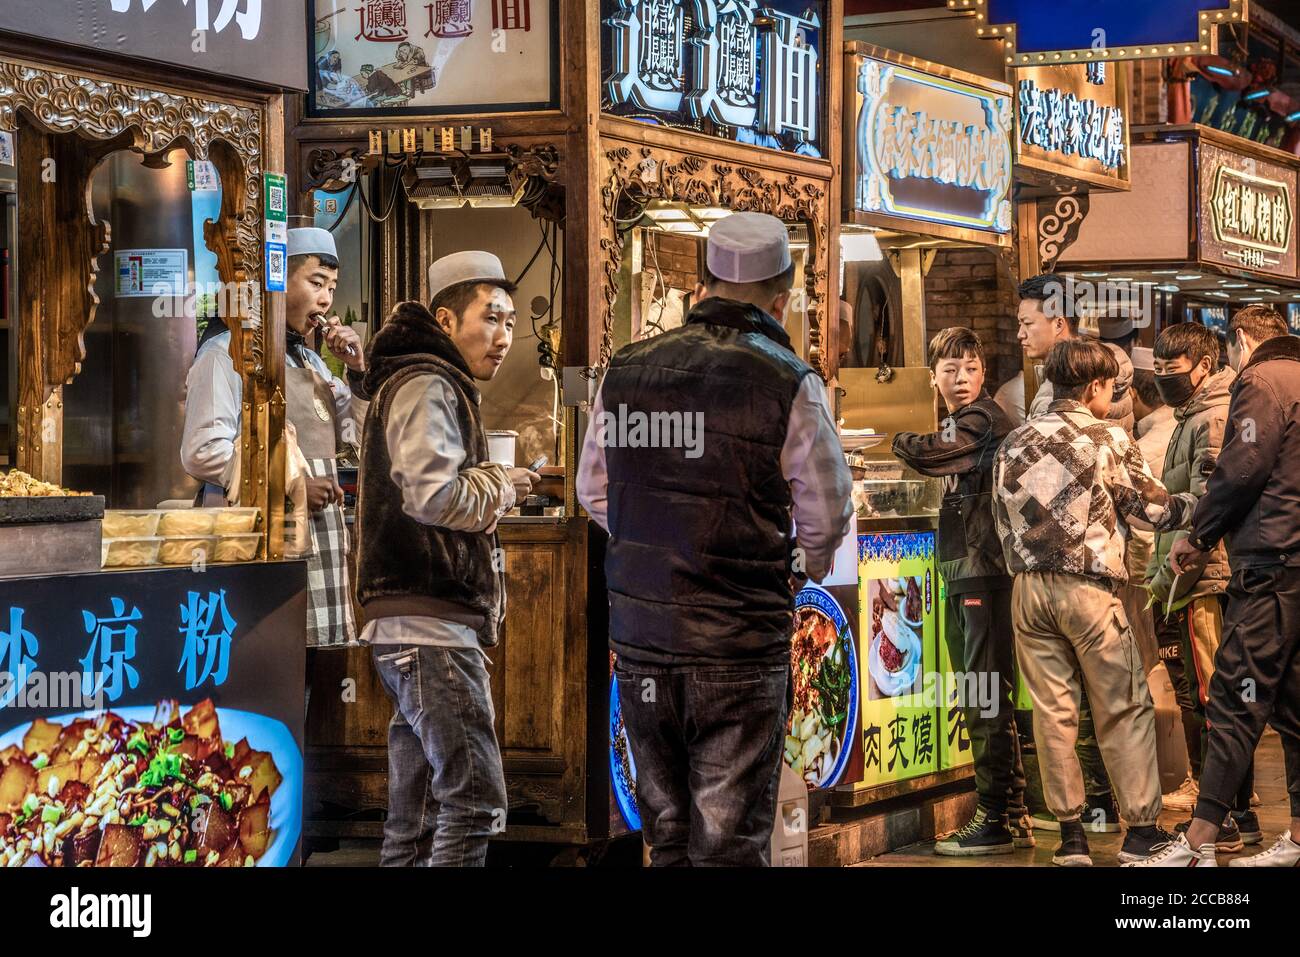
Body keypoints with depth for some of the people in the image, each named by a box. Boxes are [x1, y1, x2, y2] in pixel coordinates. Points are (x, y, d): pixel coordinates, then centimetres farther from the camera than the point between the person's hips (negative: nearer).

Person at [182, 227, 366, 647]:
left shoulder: (312, 363, 20)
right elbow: (202, 452, -16)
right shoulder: (228, 352, -6)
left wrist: (359, 372, 9)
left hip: (321, 534, 8)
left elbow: (355, 435, 25)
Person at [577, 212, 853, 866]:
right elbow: (826, 512, -1)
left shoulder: (626, 370, 4)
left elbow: (594, 492, 14)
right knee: (730, 843, 2)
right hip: (740, 642, -4)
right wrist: (810, 565, 20)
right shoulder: (789, 382, -9)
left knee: (667, 835, 17)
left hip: (639, 637, 4)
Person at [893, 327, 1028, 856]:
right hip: (960, 573, 10)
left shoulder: (983, 420, -9)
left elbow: (925, 454, -21)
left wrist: (898, 439, -2)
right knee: (979, 698, 12)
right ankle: (1013, 818, 19)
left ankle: (996, 819, -6)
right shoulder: (958, 424, 21)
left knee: (987, 697, -9)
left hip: (985, 570, -10)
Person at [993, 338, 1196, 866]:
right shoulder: (1108, 439, -3)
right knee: (1125, 708, 3)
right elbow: (1151, 506, 3)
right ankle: (1141, 830, 3)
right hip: (1087, 587, -4)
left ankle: (1070, 833, 7)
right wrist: (1197, 505, 18)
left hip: (1028, 588, 5)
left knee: (1052, 711, 6)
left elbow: (1003, 518, 12)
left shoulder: (1015, 442, 11)